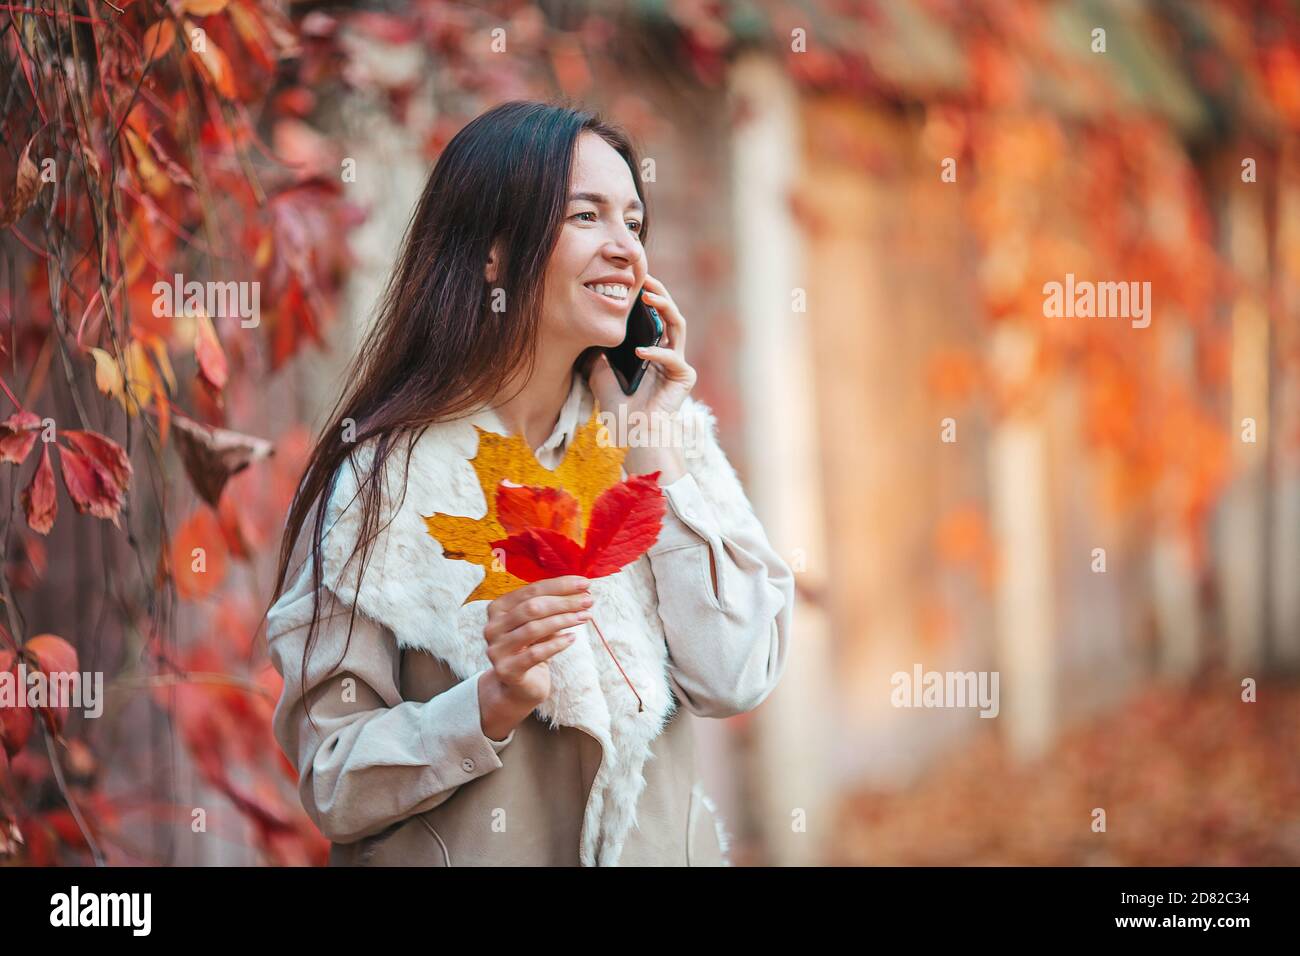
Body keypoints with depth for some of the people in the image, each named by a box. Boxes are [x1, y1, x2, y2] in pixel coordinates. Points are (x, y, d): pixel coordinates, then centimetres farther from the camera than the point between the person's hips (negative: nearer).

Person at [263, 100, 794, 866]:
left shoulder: (670, 430, -2)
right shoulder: (381, 478, -13)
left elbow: (735, 681, -13)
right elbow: (332, 784, -14)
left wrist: (654, 449, -13)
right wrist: (494, 704, -28)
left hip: (662, 845, 3)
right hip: (462, 855, -3)